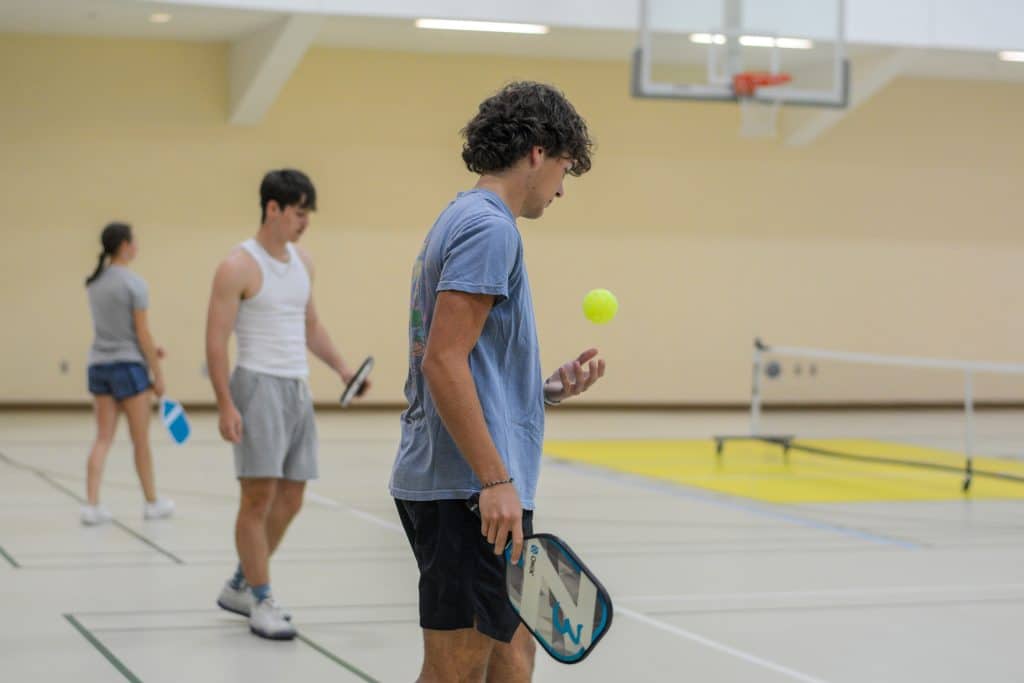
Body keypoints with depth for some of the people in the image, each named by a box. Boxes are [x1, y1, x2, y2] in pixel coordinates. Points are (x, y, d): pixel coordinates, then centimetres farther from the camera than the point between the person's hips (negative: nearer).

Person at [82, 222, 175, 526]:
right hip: (127, 365, -6)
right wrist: (158, 374, -7)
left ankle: (92, 505, -3)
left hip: (98, 364, 6)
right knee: (141, 441, 7)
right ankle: (152, 503, 20)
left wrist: (148, 348, 17)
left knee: (103, 438, 5)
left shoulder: (94, 283, 8)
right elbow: (143, 333, -13)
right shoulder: (134, 284, -13)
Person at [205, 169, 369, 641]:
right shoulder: (239, 266, -9)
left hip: (298, 389, 8)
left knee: (290, 499, 9)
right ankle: (260, 603, 1)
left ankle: (240, 586, 23)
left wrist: (342, 368, 11)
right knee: (258, 496, -6)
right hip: (259, 386, -8)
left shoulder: (302, 261, 13)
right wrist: (225, 404, -19)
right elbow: (216, 340, -12)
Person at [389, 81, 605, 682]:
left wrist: (550, 389, 9)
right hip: (470, 491, -10)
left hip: (474, 487, 10)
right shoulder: (490, 227, -12)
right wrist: (496, 480, -22)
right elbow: (442, 362, -21)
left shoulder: (463, 221, 18)